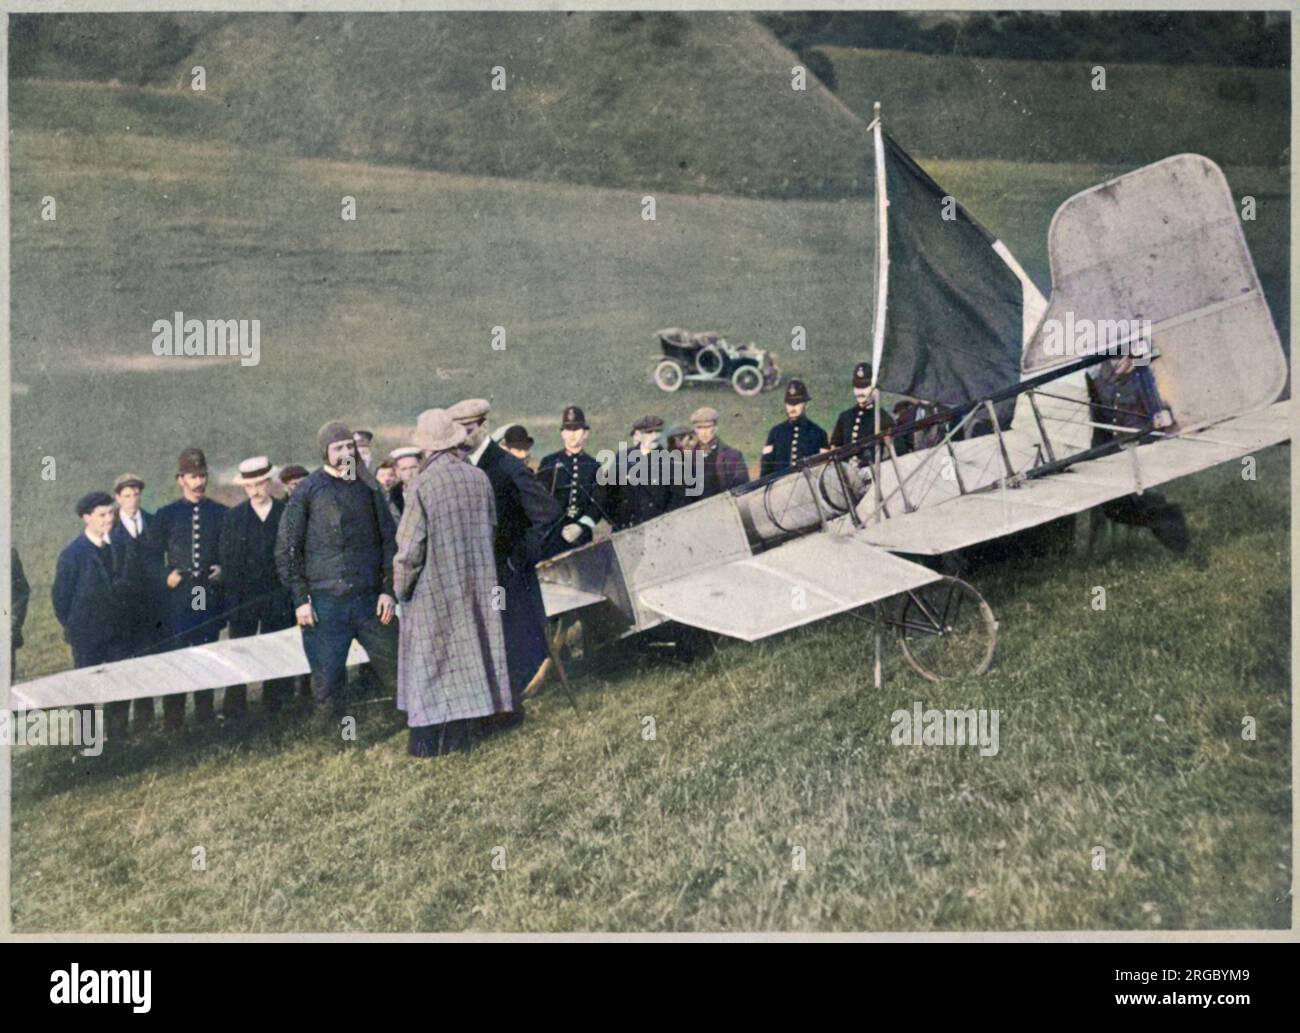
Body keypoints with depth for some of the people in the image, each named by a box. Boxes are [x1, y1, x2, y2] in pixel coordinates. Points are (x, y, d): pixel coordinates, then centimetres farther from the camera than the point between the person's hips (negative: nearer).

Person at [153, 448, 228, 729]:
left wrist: (223, 569, -6)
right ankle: (173, 718, 3)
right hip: (177, 598, -1)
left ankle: (206, 712, 18)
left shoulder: (220, 514, 9)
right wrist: (165, 576, -8)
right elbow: (154, 556, 8)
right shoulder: (166, 515, 7)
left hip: (211, 597, 1)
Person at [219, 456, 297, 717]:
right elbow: (227, 560, 2)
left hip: (278, 598, 0)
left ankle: (274, 706, 15)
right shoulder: (233, 517, 4)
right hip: (243, 598, 0)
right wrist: (231, 599, -5)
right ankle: (233, 710, 5)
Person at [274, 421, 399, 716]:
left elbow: (388, 540, 11)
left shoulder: (367, 487, 10)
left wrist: (389, 589, 2)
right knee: (327, 681, 1)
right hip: (326, 603, -2)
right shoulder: (307, 491, 1)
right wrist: (300, 599, -5)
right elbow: (286, 550, 1)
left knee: (398, 669, 1)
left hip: (370, 600, 3)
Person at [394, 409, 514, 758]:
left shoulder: (421, 486, -18)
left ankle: (427, 741, 6)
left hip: (433, 587, -5)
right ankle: (457, 737, 19)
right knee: (466, 654, 12)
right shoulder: (479, 478, -2)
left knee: (429, 661, 4)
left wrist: (400, 587, 0)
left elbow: (409, 546, -14)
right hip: (474, 583, 5)